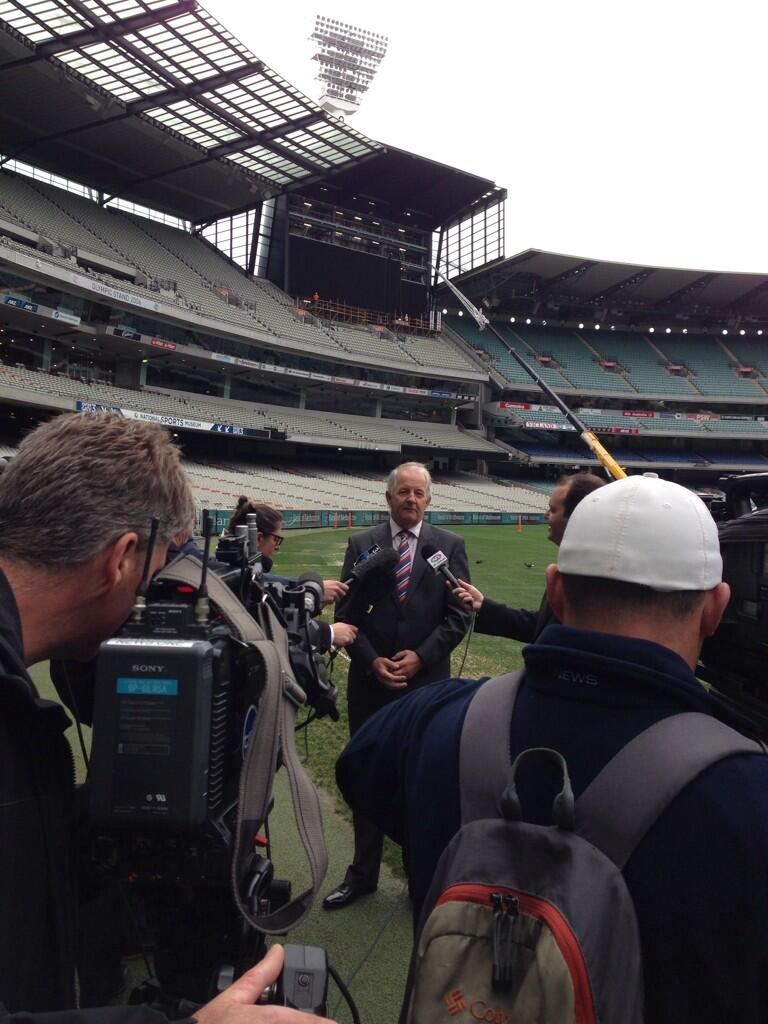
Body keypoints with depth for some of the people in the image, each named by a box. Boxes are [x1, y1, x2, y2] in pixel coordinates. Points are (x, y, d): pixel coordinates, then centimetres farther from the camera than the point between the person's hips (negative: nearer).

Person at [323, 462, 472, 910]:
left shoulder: (450, 545, 0)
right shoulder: (362, 544, 2)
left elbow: (459, 614, -3)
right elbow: (346, 612, 1)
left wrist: (421, 657, -12)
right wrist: (372, 661, -10)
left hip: (427, 682, -1)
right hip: (370, 682, 2)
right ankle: (363, 874, 29)